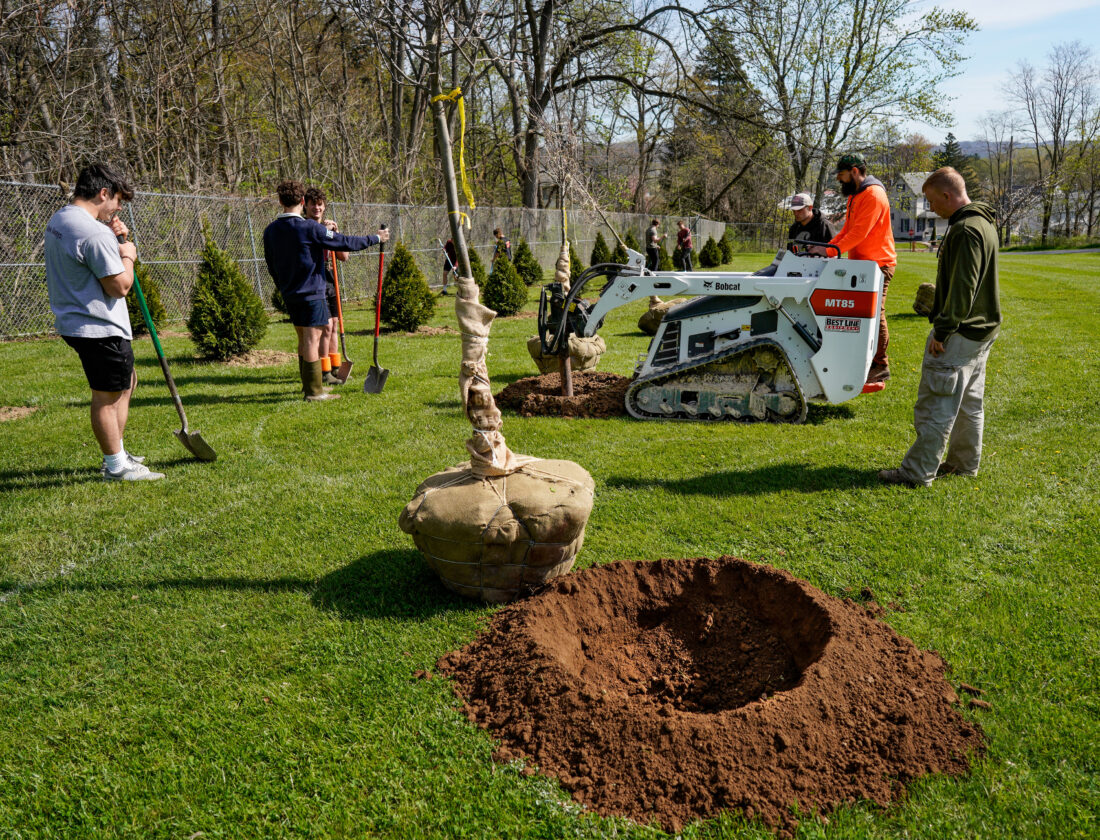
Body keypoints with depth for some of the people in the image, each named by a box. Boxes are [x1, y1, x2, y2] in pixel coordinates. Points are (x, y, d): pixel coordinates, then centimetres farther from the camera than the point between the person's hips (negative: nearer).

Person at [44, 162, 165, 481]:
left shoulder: (57, 220, 12)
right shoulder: (94, 233, -22)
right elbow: (120, 286, -20)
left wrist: (112, 239, 8)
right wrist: (127, 255, -4)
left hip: (76, 321, 11)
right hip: (100, 328, -11)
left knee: (126, 382, 22)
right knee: (107, 396, 0)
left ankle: (117, 453, 30)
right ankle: (116, 466, 12)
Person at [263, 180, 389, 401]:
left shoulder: (270, 231, 5)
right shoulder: (310, 228, -15)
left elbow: (270, 264, 15)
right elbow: (344, 243, -11)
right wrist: (376, 238, 0)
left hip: (289, 294, 7)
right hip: (311, 293, -7)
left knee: (304, 339, 16)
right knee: (312, 339, -4)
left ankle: (309, 385, 26)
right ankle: (314, 391, -1)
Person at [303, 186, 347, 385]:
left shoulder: (328, 226, 15)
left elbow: (344, 257, 9)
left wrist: (335, 233, -4)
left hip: (330, 280, 7)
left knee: (334, 325, 10)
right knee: (326, 326, -11)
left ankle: (335, 368, 20)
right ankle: (324, 372, -3)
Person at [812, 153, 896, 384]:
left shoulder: (873, 195, -15)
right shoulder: (855, 196, 17)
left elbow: (859, 233, -22)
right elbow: (847, 230, 18)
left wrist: (830, 251, -23)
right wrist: (826, 247, 4)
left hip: (878, 264, -10)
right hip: (860, 264, 10)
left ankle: (880, 366, -1)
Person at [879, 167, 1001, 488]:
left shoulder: (965, 230, -20)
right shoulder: (983, 223, 15)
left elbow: (963, 288, -24)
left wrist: (942, 329, -20)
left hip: (959, 334, -11)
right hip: (981, 329, 11)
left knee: (935, 406, -6)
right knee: (969, 403, 17)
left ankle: (917, 472, -2)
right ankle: (964, 463, 28)